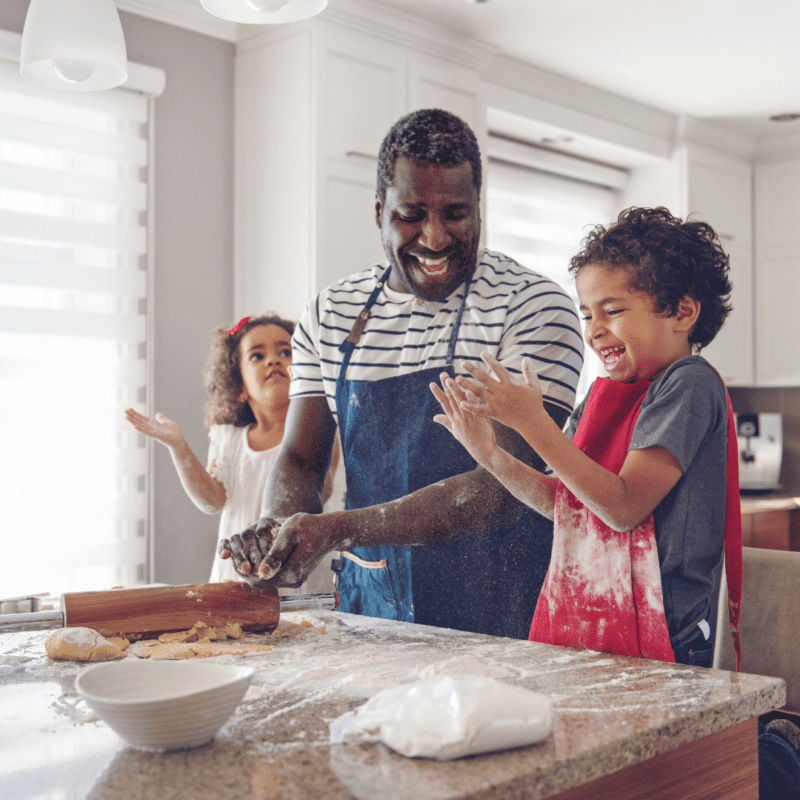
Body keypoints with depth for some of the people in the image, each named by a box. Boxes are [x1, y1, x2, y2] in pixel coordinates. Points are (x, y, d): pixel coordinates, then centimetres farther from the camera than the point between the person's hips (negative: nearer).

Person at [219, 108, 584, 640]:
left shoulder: (536, 307, -11)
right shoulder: (329, 316, 4)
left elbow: (504, 488, -18)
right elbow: (300, 459, 6)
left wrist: (340, 530, -28)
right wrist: (279, 528, -17)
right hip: (369, 606, 4)